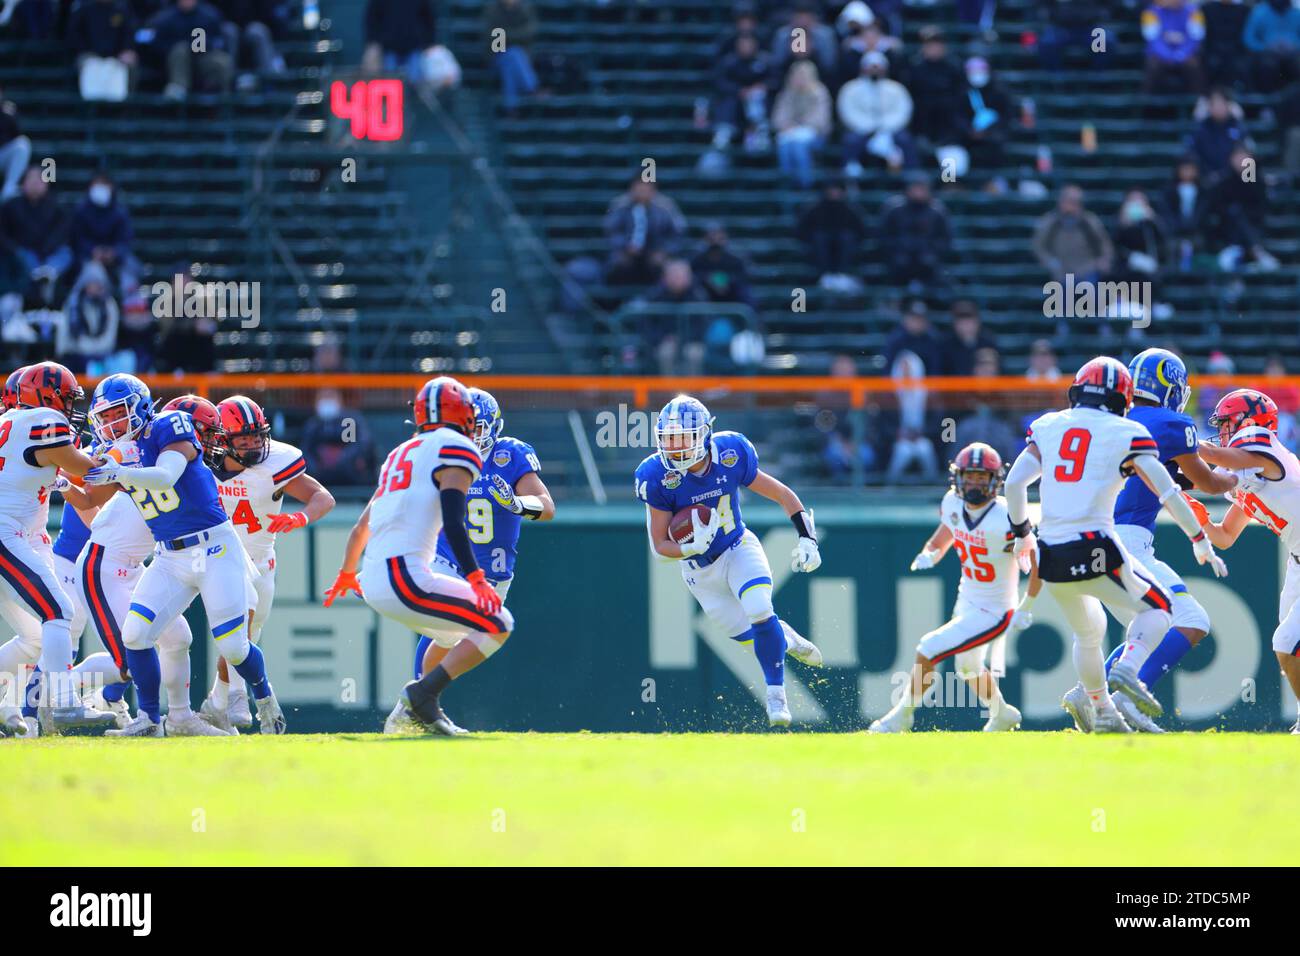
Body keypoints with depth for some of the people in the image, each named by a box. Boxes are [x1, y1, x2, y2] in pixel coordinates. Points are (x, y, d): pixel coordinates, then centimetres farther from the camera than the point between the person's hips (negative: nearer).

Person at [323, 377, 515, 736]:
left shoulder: (402, 454, 23)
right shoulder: (455, 450, -2)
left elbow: (362, 527, 32)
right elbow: (453, 524, -16)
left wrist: (347, 573, 46)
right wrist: (476, 580, -19)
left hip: (374, 584, 9)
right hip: (405, 580, -9)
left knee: (456, 637, 25)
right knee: (497, 625, -4)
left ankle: (411, 710, 17)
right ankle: (424, 694, -14)